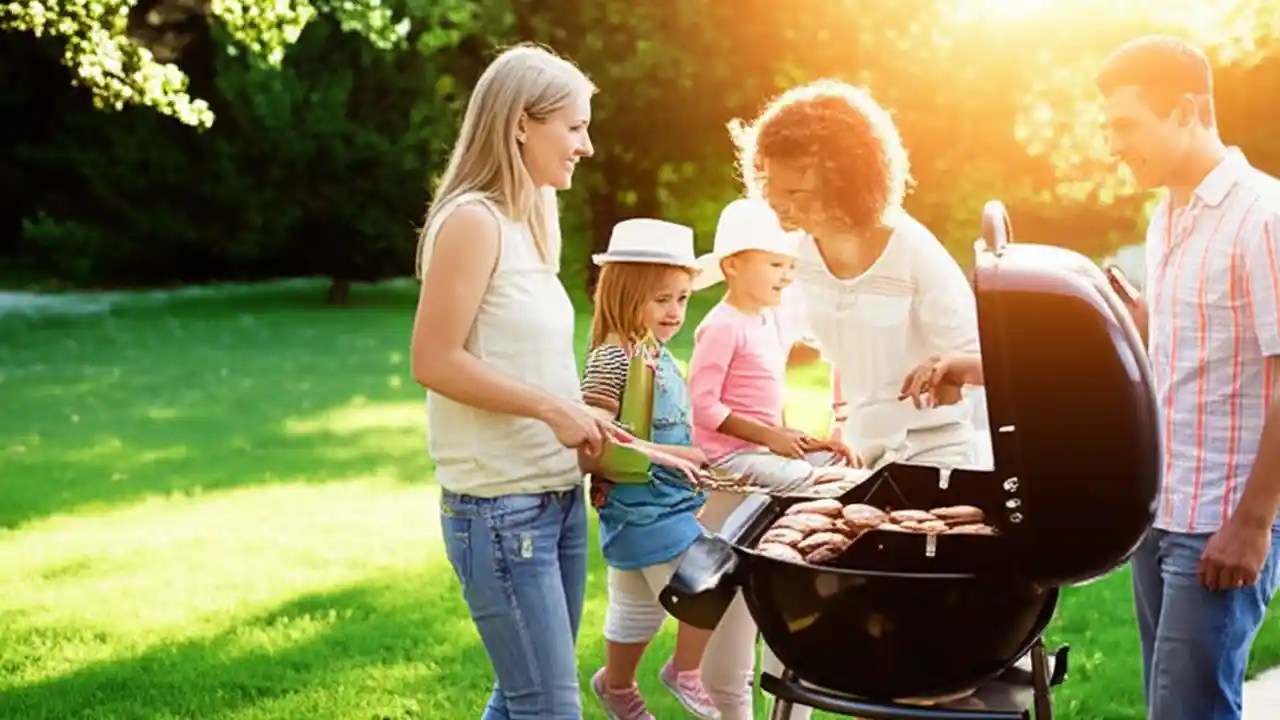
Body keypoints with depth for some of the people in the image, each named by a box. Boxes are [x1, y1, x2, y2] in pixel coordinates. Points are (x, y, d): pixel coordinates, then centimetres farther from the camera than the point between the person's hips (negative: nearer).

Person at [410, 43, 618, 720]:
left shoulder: (525, 222, 13)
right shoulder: (473, 221, -13)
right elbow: (434, 362, -18)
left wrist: (580, 422, 2)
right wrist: (554, 408, -18)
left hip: (558, 497, 8)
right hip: (501, 508, -8)